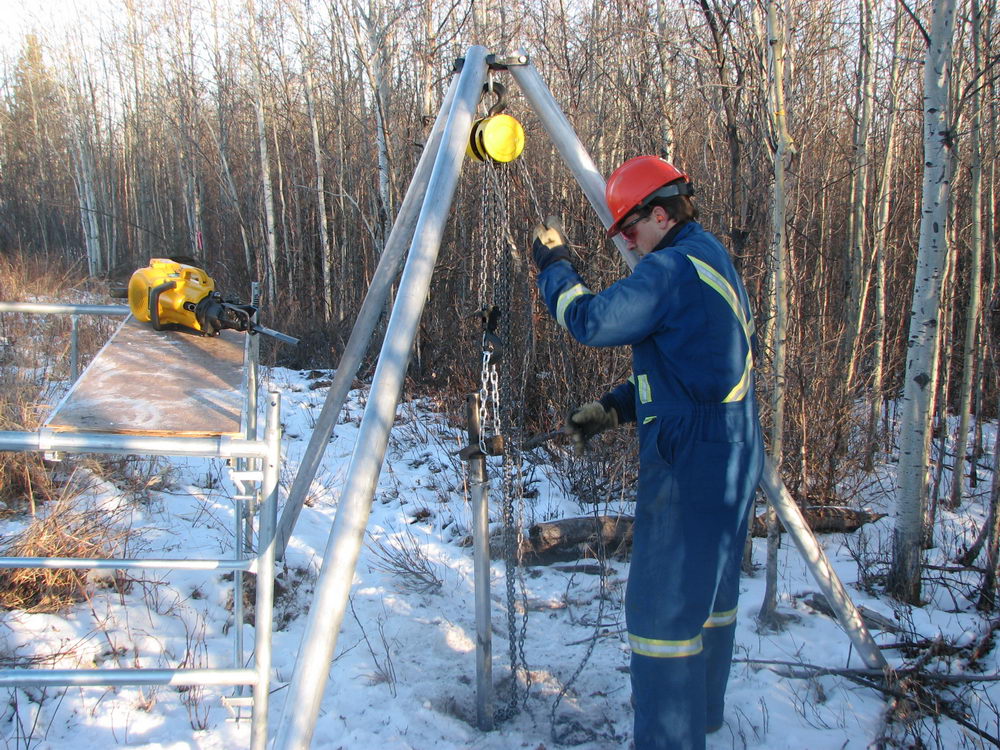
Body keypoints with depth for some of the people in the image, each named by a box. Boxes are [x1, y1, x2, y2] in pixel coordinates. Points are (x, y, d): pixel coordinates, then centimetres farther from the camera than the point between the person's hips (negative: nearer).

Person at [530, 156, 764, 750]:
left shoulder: (672, 267, -16)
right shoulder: (717, 261, 16)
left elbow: (590, 320, -17)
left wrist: (554, 264, 0)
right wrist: (614, 409, 13)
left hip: (690, 466, -11)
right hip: (735, 460, 11)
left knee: (663, 606, -4)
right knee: (711, 592, 20)